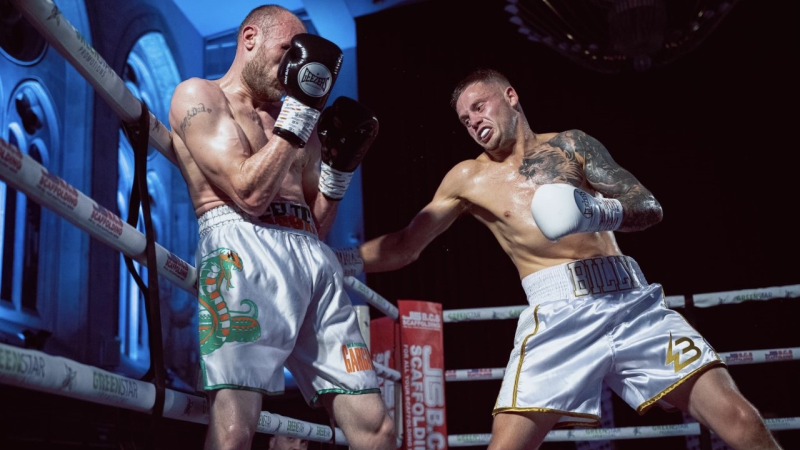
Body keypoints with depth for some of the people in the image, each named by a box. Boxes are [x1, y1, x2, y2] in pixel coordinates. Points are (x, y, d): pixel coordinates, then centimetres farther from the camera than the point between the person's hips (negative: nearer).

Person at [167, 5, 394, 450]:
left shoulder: (293, 117, 28)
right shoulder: (198, 95, 10)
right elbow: (250, 193, -7)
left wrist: (341, 161, 13)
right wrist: (304, 105, -3)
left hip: (314, 259, 7)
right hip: (244, 250, -6)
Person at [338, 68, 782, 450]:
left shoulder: (570, 144, 14)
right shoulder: (468, 178, 15)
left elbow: (650, 207, 7)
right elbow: (403, 246, 18)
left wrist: (599, 211, -14)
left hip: (634, 300, 1)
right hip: (560, 314, 0)